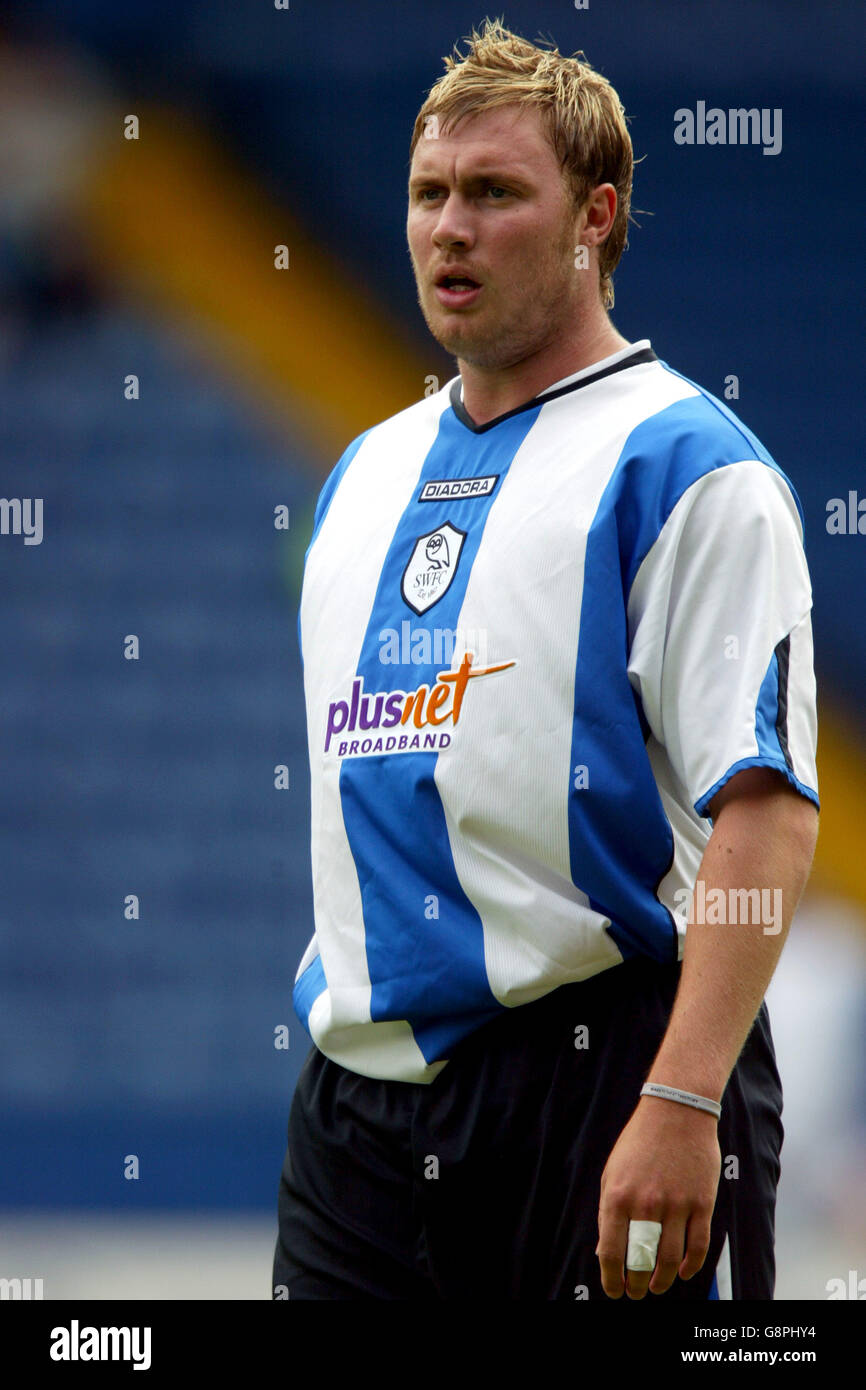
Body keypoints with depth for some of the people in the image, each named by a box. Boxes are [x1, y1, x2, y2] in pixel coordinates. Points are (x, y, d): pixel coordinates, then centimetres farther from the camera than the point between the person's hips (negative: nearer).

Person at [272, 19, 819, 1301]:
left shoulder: (685, 464, -6)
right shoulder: (367, 473, 18)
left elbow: (766, 810, -15)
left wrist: (682, 1104, -23)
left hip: (600, 1061, -6)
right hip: (359, 1086, 7)